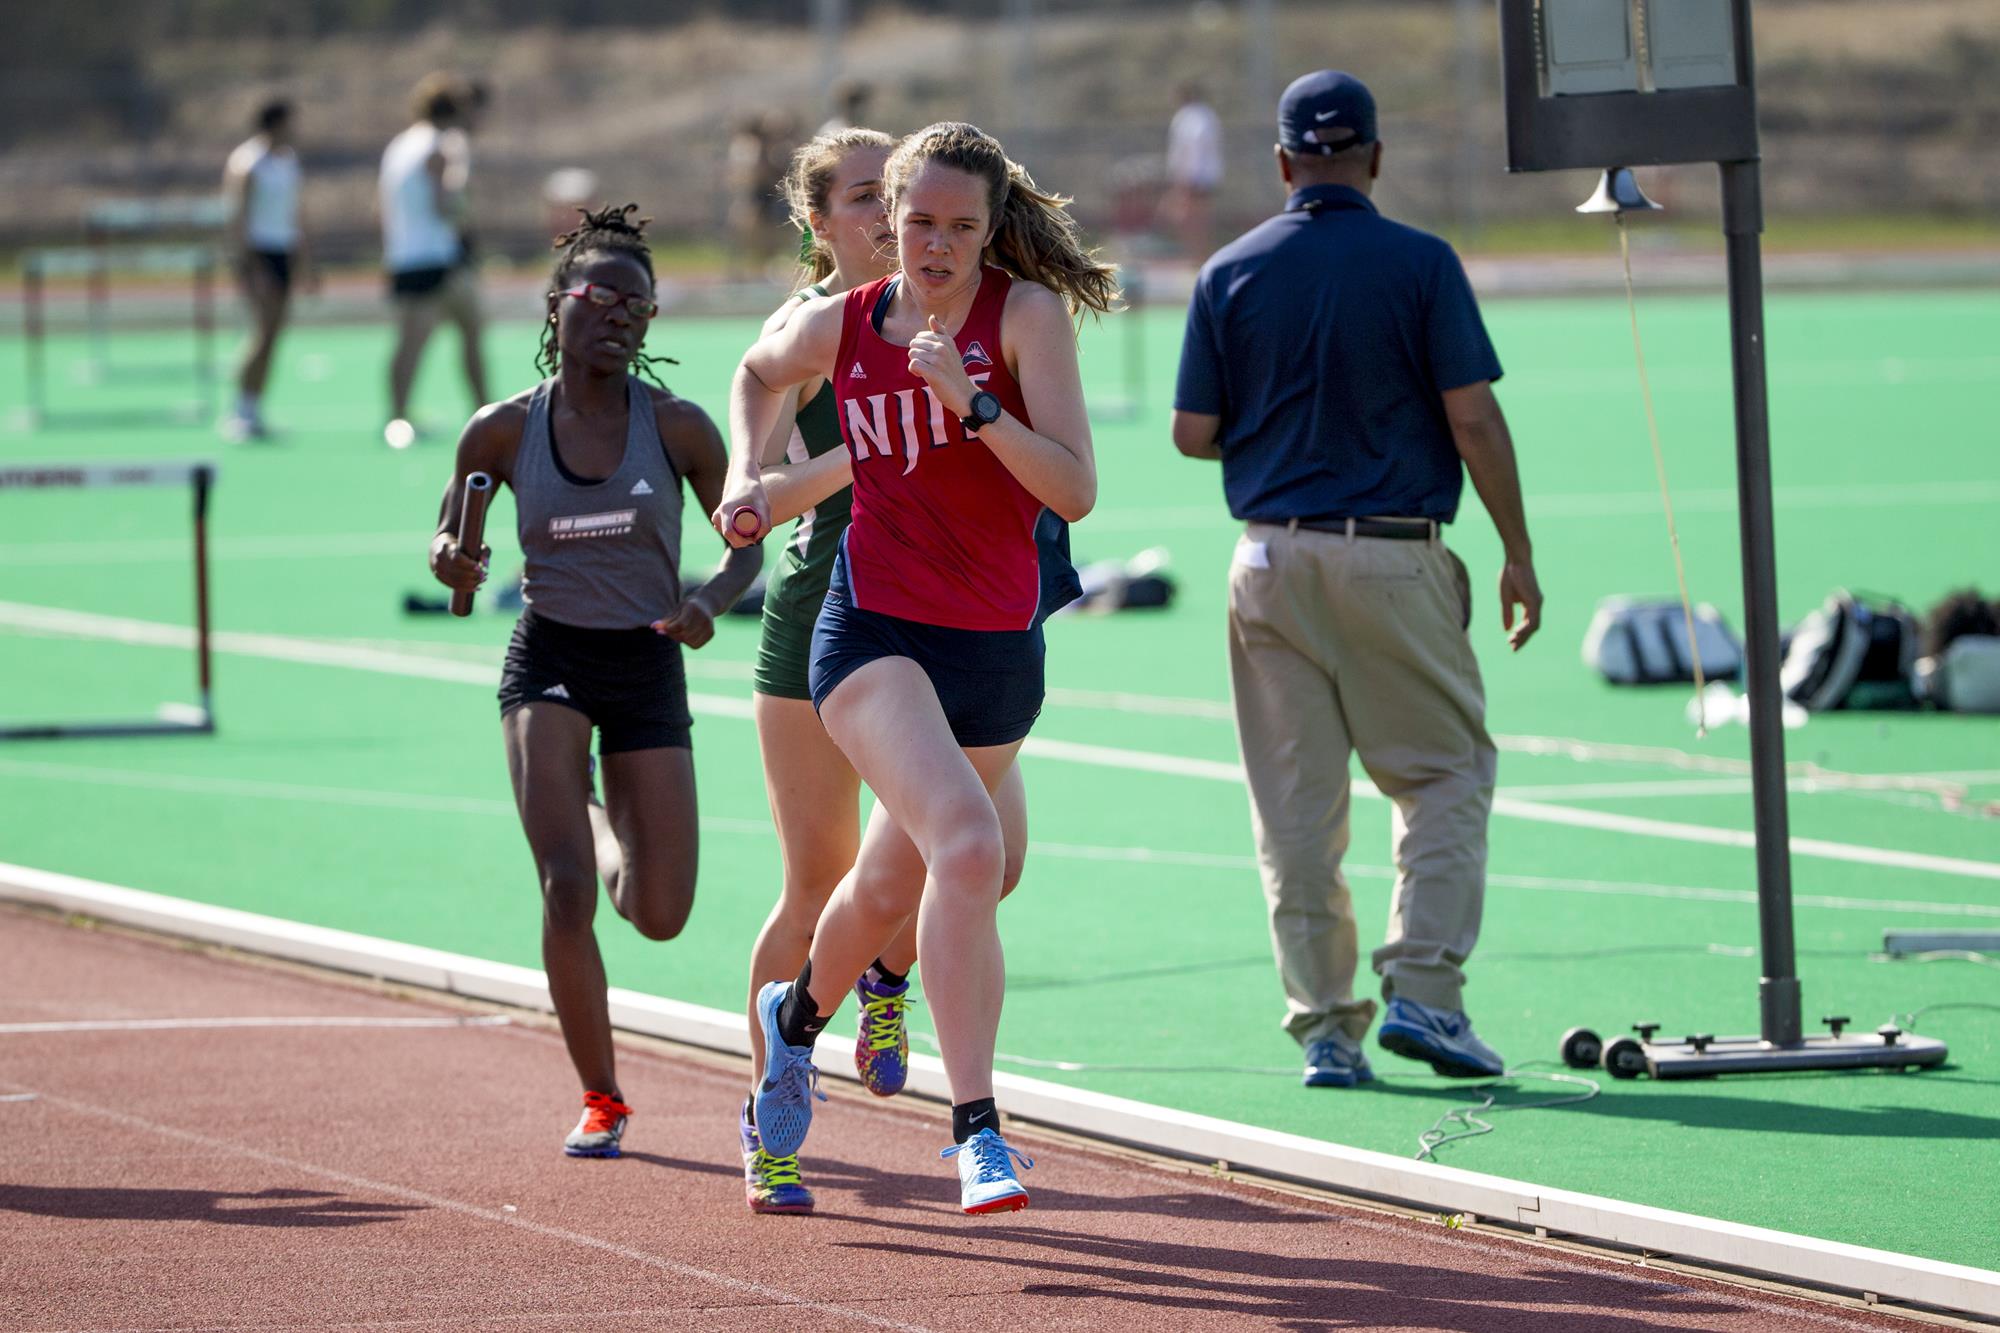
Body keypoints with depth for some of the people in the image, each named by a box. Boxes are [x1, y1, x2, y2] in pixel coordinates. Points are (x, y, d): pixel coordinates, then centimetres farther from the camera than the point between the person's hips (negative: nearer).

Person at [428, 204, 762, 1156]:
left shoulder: (677, 427, -8)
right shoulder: (504, 431, -6)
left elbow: (746, 544, 1)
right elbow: (448, 534, 8)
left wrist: (709, 603, -20)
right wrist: (452, 563, -16)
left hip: (648, 667, 1)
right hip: (549, 658, -1)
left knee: (660, 917, 4)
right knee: (566, 890, -17)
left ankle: (607, 828, 42)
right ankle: (600, 1100, 0)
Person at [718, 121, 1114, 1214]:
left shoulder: (1028, 314, -7)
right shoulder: (837, 327, 0)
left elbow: (1076, 491, -15)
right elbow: (759, 373, 25)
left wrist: (974, 405, -25)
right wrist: (745, 475, 10)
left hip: (998, 647, 2)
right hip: (876, 626, -2)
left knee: (892, 887, 19)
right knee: (969, 845, -26)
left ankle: (800, 1014, 53)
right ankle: (977, 1132, -26)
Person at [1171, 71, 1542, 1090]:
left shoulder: (1230, 273, 2)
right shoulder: (1420, 264, -5)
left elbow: (1194, 432, 2)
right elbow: (1473, 419, -8)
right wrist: (1518, 554, 0)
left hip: (1271, 559, 2)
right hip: (1393, 557, -2)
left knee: (1296, 804, 7)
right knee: (1445, 774, 9)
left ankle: (1324, 1025, 6)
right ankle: (1421, 992, -5)